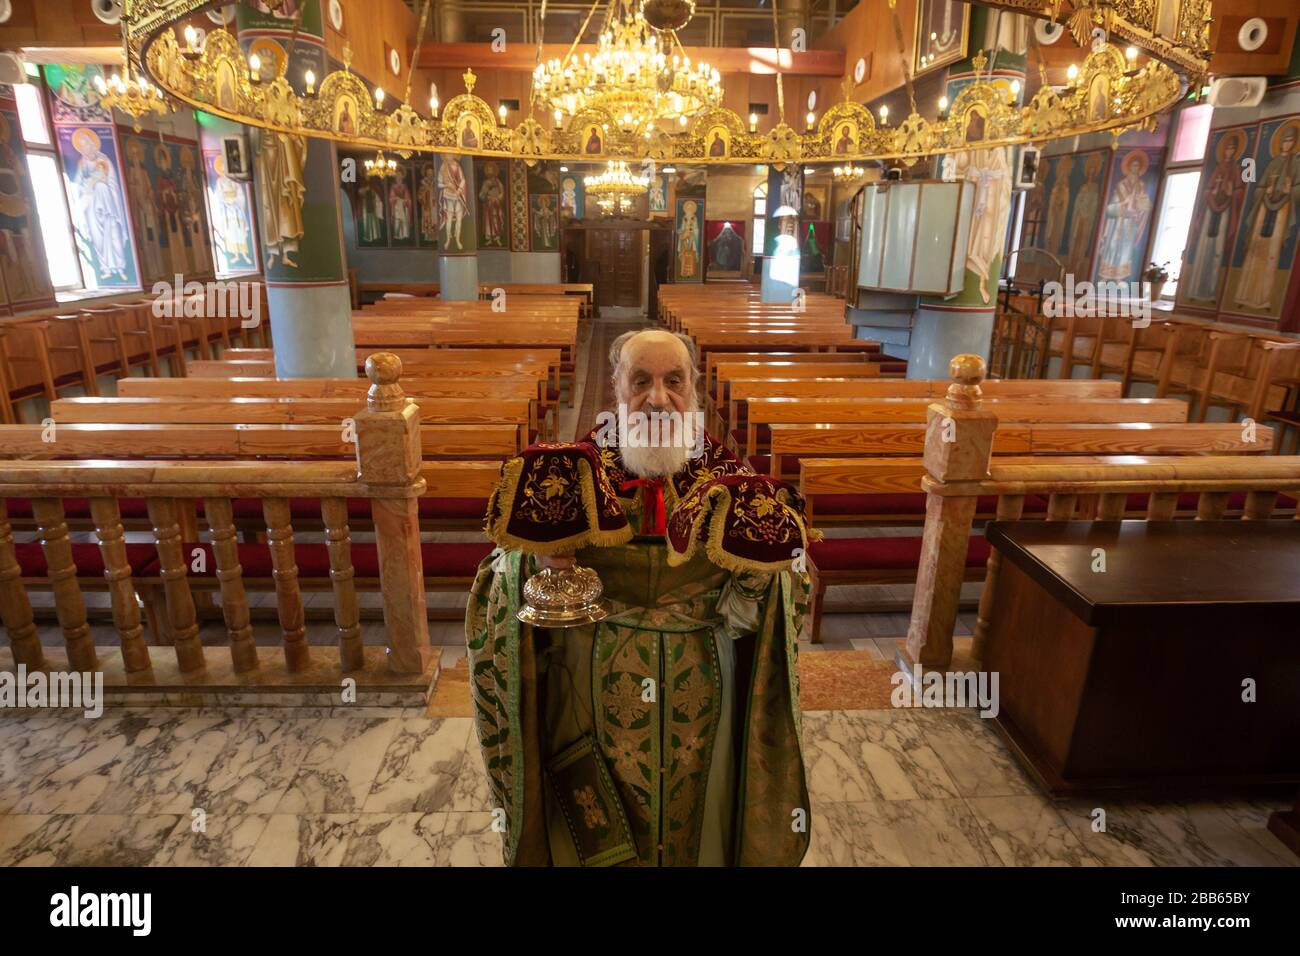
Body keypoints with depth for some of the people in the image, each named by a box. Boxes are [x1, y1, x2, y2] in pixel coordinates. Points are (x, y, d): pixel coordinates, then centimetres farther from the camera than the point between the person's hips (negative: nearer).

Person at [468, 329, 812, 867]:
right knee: (594, 831, 20)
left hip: (697, 696, 1)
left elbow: (761, 607, -4)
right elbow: (503, 583, -6)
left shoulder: (725, 477, -7)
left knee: (691, 814, 23)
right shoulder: (574, 474, -9)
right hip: (594, 691, 0)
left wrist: (759, 572, -25)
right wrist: (536, 562, -26)